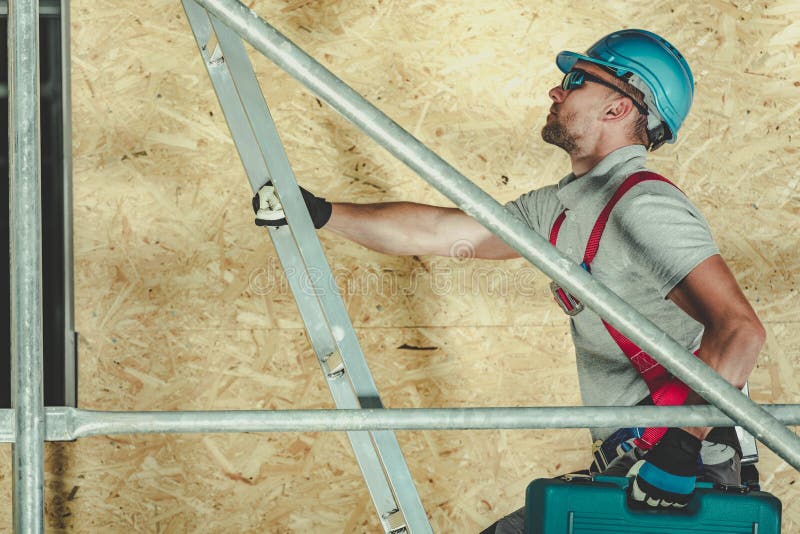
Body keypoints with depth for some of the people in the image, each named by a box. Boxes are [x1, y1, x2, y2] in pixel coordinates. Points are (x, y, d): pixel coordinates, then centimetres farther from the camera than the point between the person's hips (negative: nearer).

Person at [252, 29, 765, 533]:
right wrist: (319, 212, 17)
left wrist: (682, 445, -30)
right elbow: (436, 231, 17)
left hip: (683, 476, -9)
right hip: (630, 458, 9)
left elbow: (739, 329, -28)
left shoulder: (644, 207, -18)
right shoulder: (561, 207, 11)